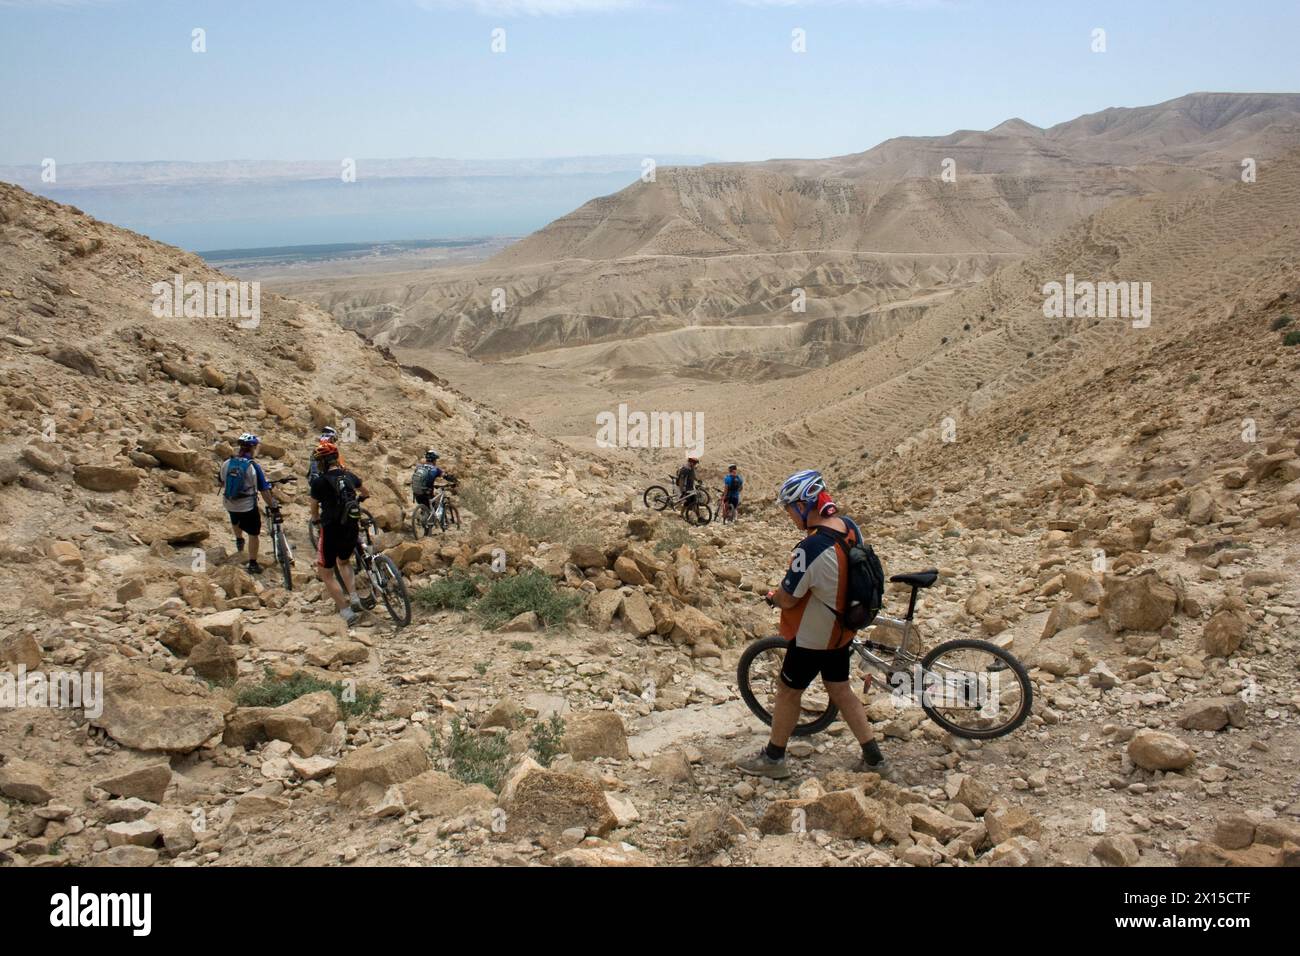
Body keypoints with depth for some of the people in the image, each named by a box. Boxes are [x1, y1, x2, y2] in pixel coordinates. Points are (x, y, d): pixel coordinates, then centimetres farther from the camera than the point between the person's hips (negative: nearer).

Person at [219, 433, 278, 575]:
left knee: (235, 520, 38)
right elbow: (264, 490, -16)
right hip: (248, 507, -5)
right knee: (254, 533, 10)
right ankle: (253, 564, 13)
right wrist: (273, 505, -3)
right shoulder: (254, 467, -19)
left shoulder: (226, 463, -5)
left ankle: (239, 540, 57)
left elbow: (223, 483, 11)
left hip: (229, 504, 5)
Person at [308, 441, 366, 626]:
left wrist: (316, 519, 25)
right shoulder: (349, 475, 5)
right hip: (352, 529, 6)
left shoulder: (319, 481, -12)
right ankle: (354, 598, 15)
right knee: (344, 562, 31)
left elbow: (314, 509, 2)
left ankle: (346, 613, 2)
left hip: (331, 530, -6)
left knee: (326, 573, 8)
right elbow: (364, 492, 26)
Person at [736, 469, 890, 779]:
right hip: (841, 630, 8)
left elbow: (787, 599, -23)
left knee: (788, 692, 11)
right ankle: (873, 756, 27)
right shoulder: (850, 525, -7)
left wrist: (773, 596, 0)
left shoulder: (811, 549, -33)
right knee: (840, 690, 21)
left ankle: (773, 759, 25)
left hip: (813, 637, -8)